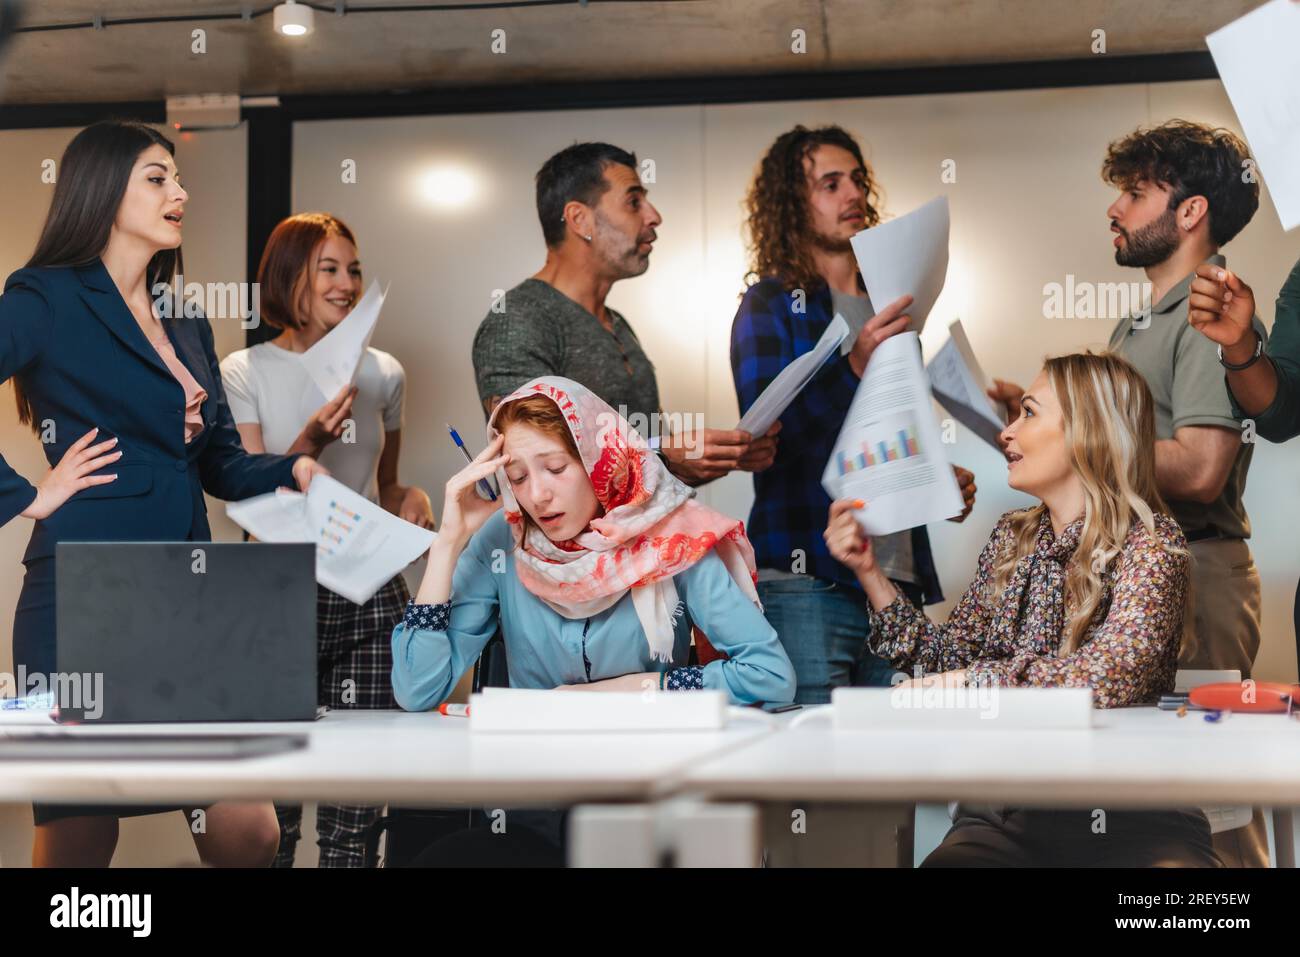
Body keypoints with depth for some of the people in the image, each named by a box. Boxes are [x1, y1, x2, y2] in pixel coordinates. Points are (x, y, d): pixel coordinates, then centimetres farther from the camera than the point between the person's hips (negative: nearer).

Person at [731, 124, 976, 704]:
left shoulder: (887, 308, 20)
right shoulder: (771, 303, 0)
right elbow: (766, 434, -12)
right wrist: (855, 366, -24)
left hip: (897, 578, 6)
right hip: (807, 585, -6)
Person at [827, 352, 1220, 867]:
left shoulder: (1151, 543, -4)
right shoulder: (1013, 538, 14)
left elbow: (1111, 676, -20)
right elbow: (946, 657, 15)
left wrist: (963, 682, -17)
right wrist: (869, 572, 8)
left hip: (1132, 818, -5)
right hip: (1003, 818, 5)